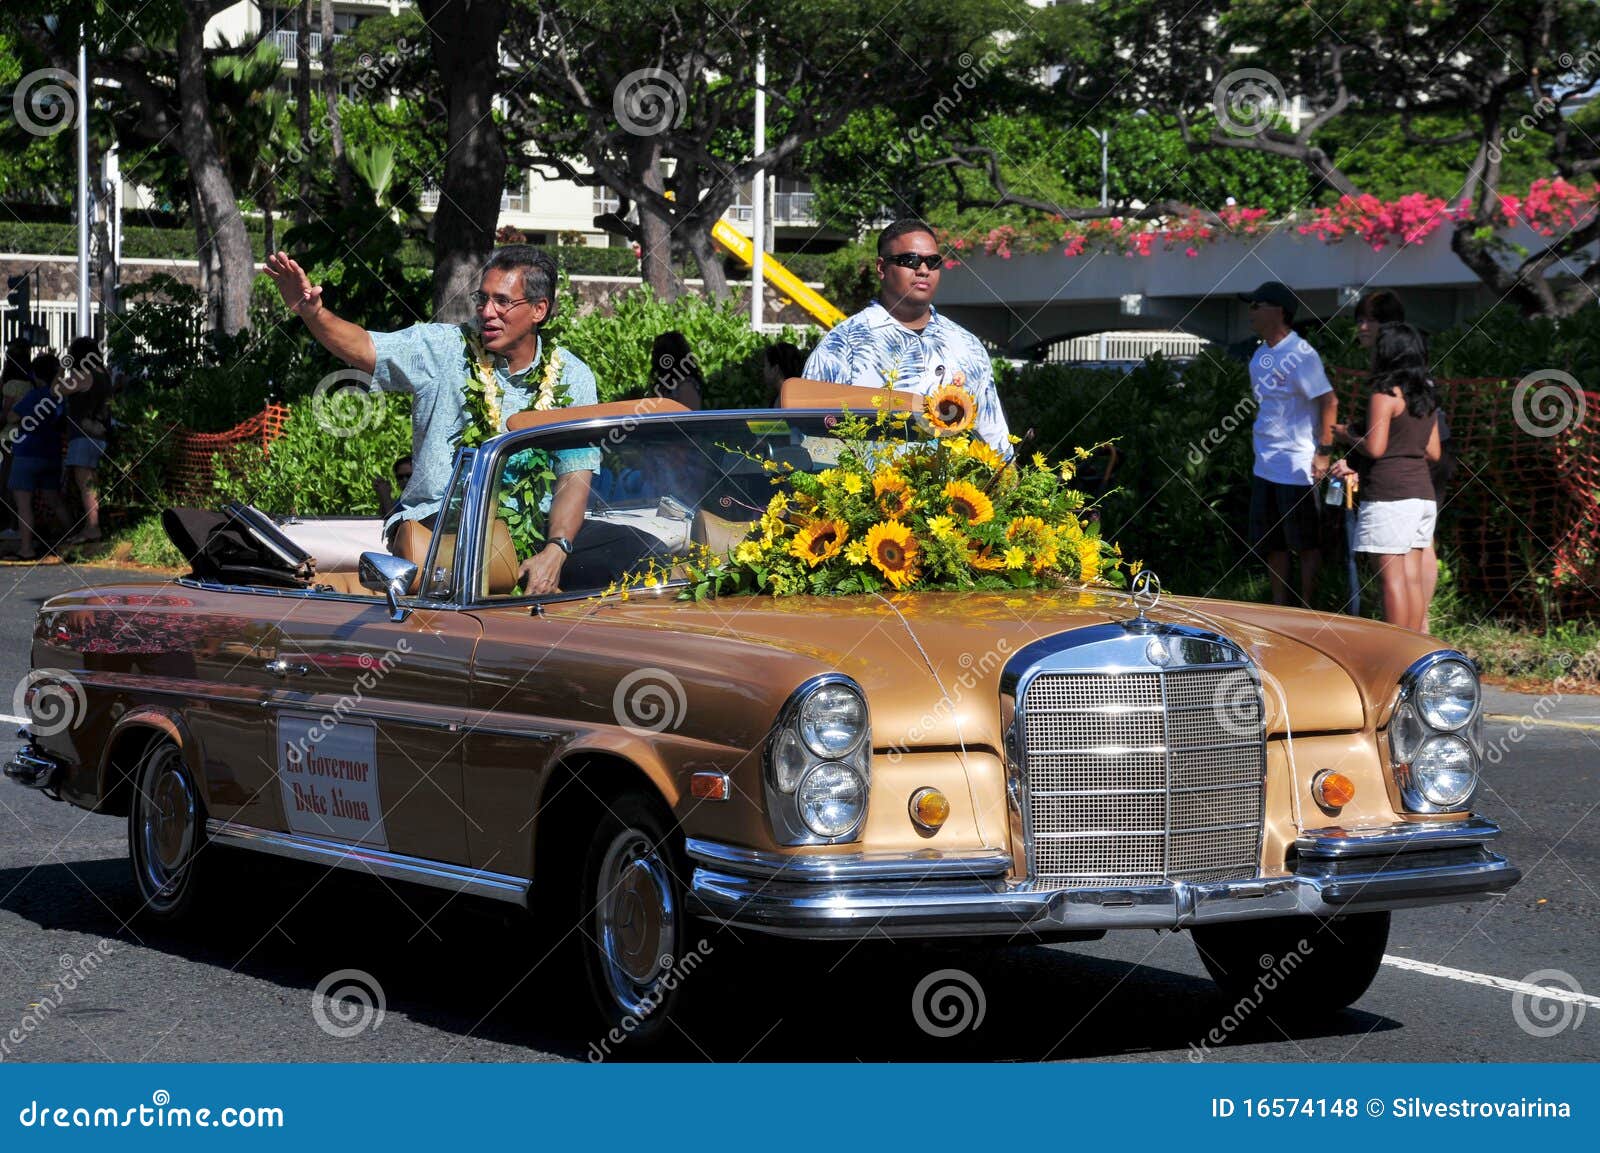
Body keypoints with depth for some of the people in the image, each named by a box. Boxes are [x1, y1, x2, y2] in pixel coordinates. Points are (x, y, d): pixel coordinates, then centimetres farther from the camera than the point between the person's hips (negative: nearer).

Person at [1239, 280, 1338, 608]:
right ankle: (1278, 607, 23)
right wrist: (1261, 450, 18)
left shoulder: (1300, 354, -15)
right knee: (1271, 544, 14)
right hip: (1265, 467, 9)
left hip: (1298, 467, -9)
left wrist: (1324, 452, -21)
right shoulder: (1260, 356, 12)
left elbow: (1329, 402, -19)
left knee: (1306, 543, -1)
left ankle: (1307, 610, 4)